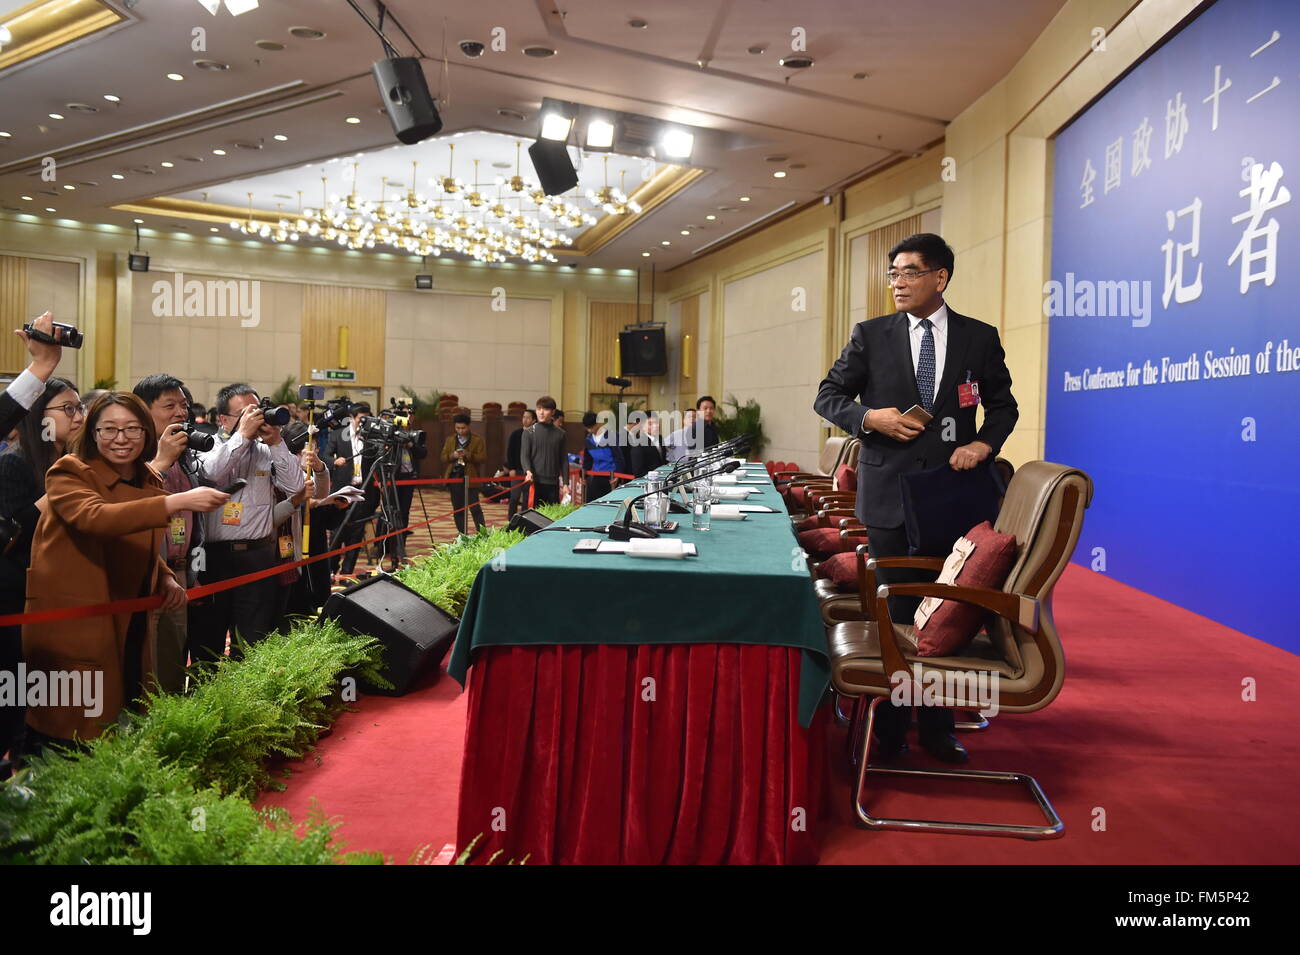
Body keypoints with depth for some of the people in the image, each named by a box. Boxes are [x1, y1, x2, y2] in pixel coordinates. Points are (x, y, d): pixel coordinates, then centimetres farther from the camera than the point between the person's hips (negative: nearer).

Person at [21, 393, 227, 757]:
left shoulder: (150, 483, 10)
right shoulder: (69, 473, -10)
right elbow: (96, 517, -32)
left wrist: (166, 578, 3)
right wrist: (177, 501, -41)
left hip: (130, 627, 7)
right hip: (72, 628, -6)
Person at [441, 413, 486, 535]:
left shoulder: (477, 440, 0)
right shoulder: (450, 440, 13)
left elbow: (483, 457, -7)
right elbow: (443, 457, 9)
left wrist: (468, 455, -20)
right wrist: (452, 456, -12)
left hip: (470, 478, -5)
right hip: (454, 477, 5)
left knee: (475, 508, -8)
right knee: (458, 509, 9)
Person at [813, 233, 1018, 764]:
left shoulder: (980, 338, 5)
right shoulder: (871, 335, 3)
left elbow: (1003, 406, 14)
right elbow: (828, 396, 7)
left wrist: (984, 444, -5)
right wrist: (869, 417, -11)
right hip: (889, 495, -1)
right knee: (894, 612, 6)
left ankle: (937, 727, 24)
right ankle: (889, 730, 20)